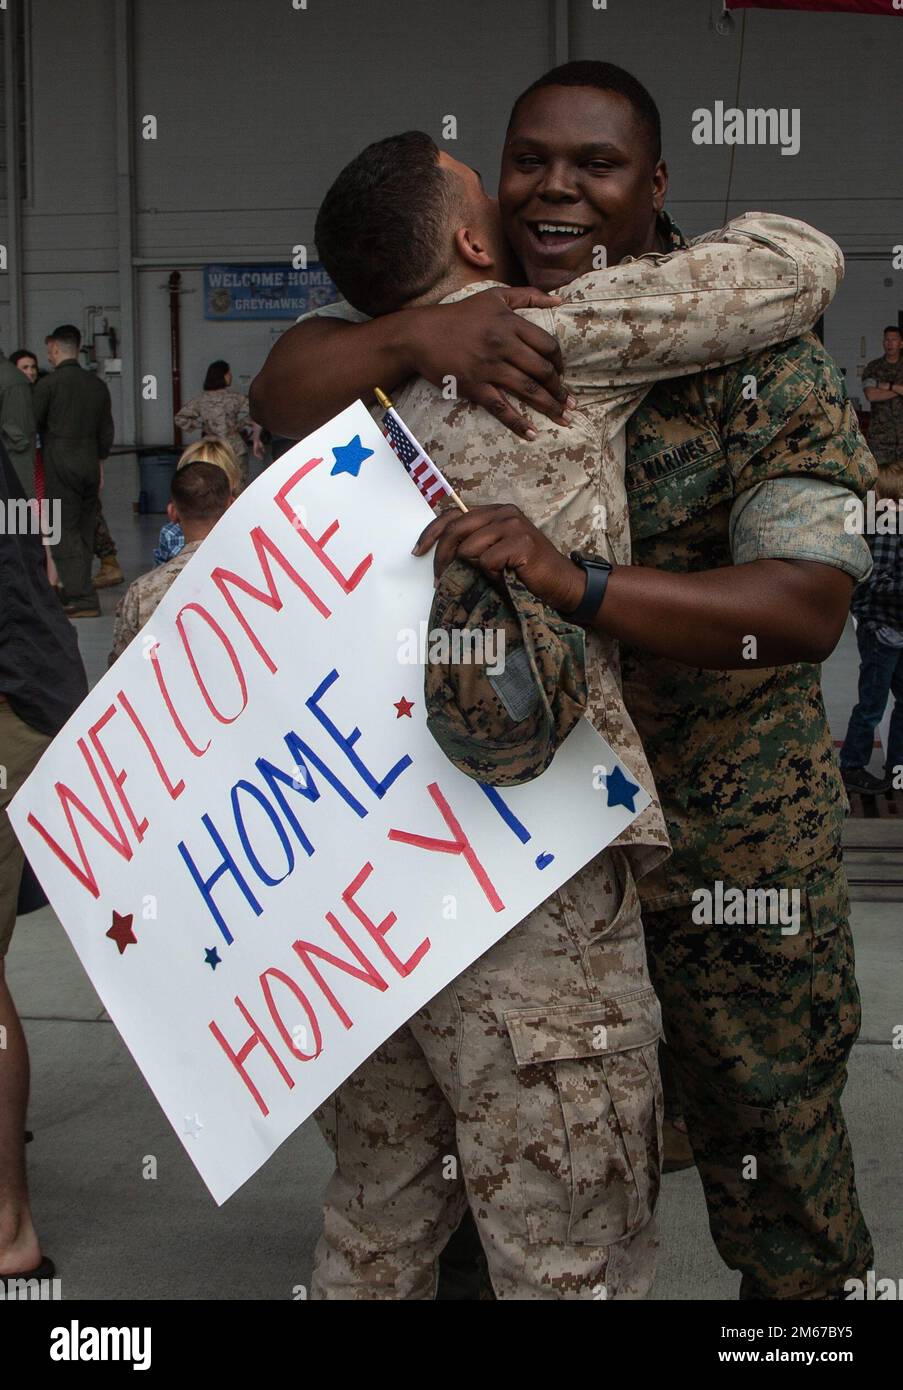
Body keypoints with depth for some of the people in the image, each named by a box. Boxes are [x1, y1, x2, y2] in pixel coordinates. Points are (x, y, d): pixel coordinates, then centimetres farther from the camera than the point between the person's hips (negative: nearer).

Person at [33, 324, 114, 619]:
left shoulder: (48, 383, -8)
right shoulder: (97, 384, 10)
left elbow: (33, 424, -4)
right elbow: (106, 432, 13)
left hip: (60, 465, -6)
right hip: (90, 464, 6)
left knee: (65, 532, -4)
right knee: (84, 533, 11)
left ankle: (83, 599, -10)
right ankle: (74, 593, 18)